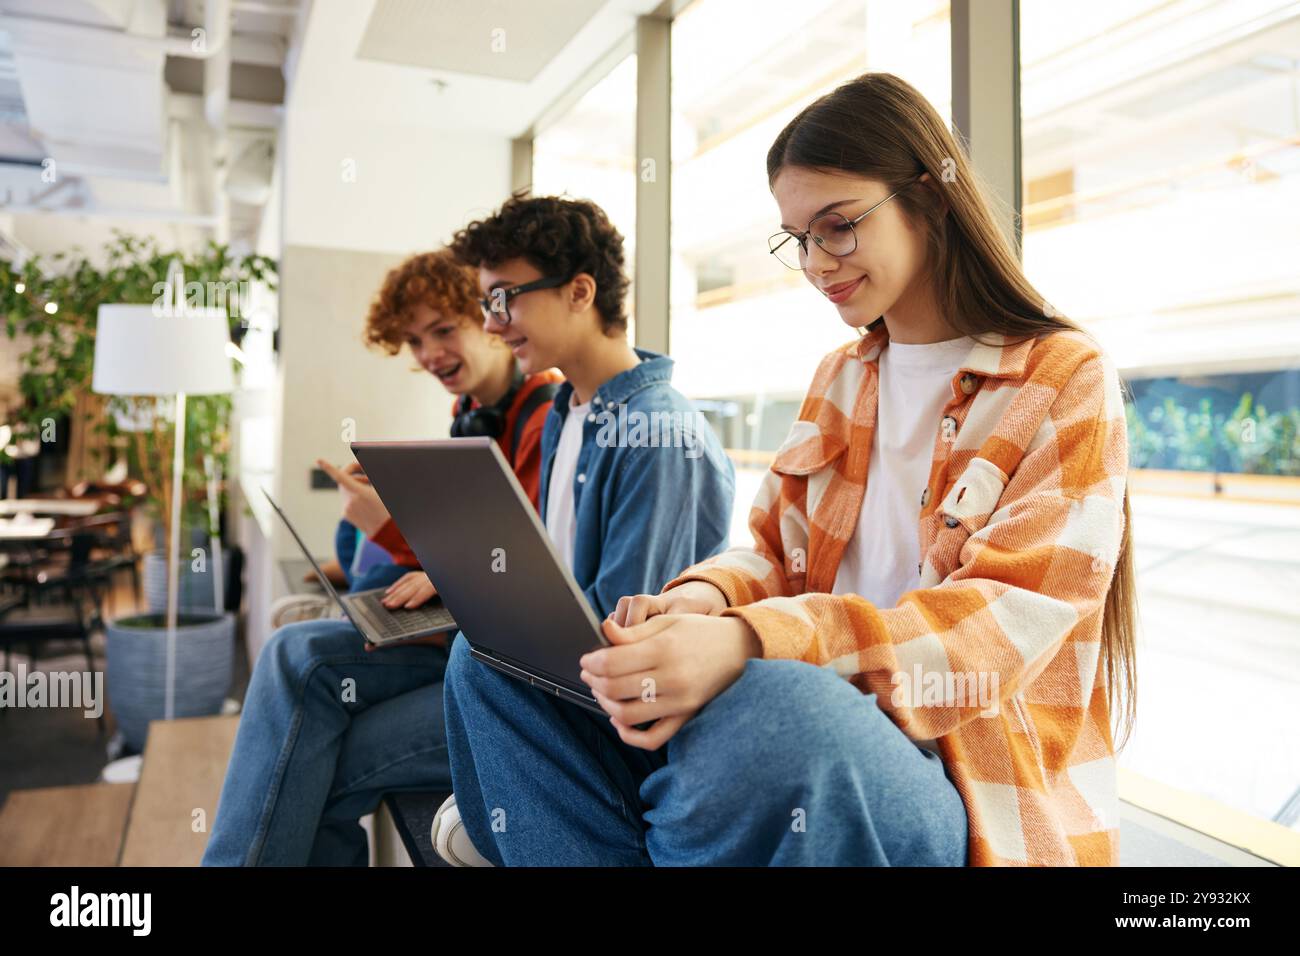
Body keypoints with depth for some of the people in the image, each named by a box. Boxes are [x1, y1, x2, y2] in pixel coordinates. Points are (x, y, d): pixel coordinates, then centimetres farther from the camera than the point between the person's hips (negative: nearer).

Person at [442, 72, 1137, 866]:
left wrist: (751, 643, -31)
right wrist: (703, 598, -12)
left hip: (978, 787, -5)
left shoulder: (1066, 380, -3)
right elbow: (776, 554, 13)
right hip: (804, 715, 6)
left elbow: (1008, 623, -16)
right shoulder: (839, 381, 16)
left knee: (763, 714, -40)